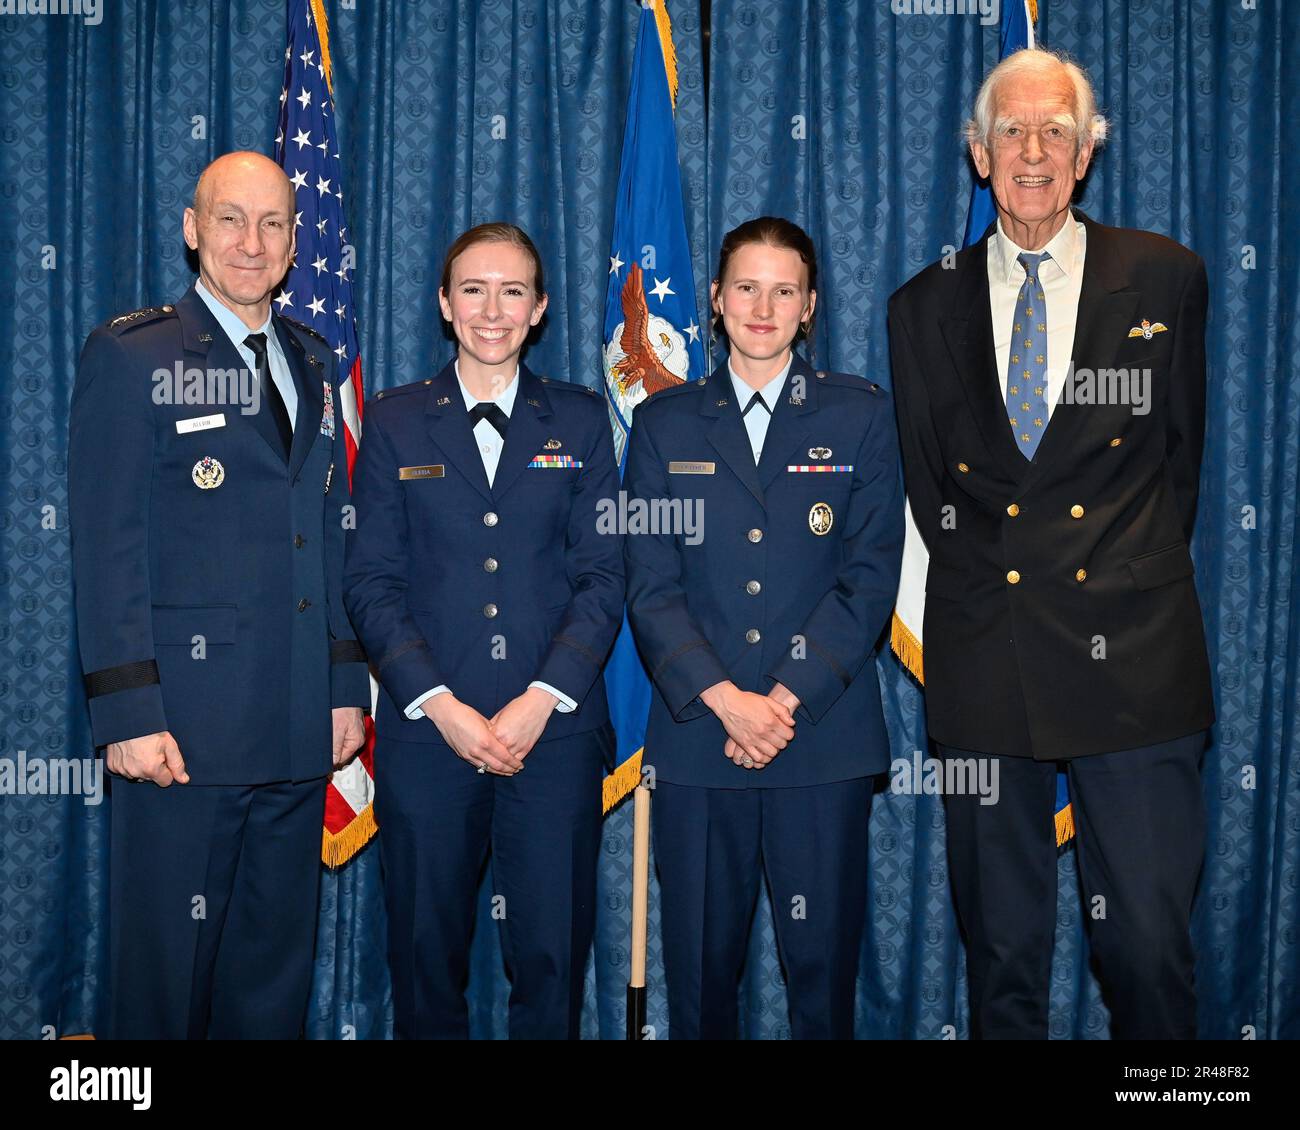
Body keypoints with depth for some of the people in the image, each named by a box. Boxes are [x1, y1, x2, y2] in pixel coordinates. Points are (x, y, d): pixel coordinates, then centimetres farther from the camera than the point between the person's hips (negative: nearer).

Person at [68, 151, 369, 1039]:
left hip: (300, 729, 5)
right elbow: (107, 548, -8)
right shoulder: (130, 356, -3)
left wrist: (348, 684, 10)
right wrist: (128, 712, -14)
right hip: (185, 727, -5)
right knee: (166, 964, 5)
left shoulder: (314, 362, 14)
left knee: (276, 965, 15)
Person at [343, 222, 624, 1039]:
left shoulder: (580, 420, 9)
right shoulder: (395, 422, 9)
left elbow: (604, 573, 3)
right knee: (426, 949, 7)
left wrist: (542, 699, -10)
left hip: (556, 727, 0)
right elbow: (372, 580, 3)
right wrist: (439, 704, -9)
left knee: (554, 952, 3)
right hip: (427, 728, 0)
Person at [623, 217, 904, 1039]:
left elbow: (869, 577, -1)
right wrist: (725, 700, -12)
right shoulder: (665, 423, 9)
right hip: (697, 733, 1)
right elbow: (651, 586, 2)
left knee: (823, 960, 5)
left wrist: (786, 700, -10)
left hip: (824, 736, -1)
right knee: (699, 966, 6)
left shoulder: (861, 415, 7)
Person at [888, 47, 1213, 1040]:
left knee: (1151, 945, -1)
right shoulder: (925, 306, 10)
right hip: (983, 661, 2)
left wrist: (1134, 577, 9)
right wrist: (985, 574, 7)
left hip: (1132, 660, -1)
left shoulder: (1166, 277, 6)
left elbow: (1182, 452, 12)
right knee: (1000, 948, 11)